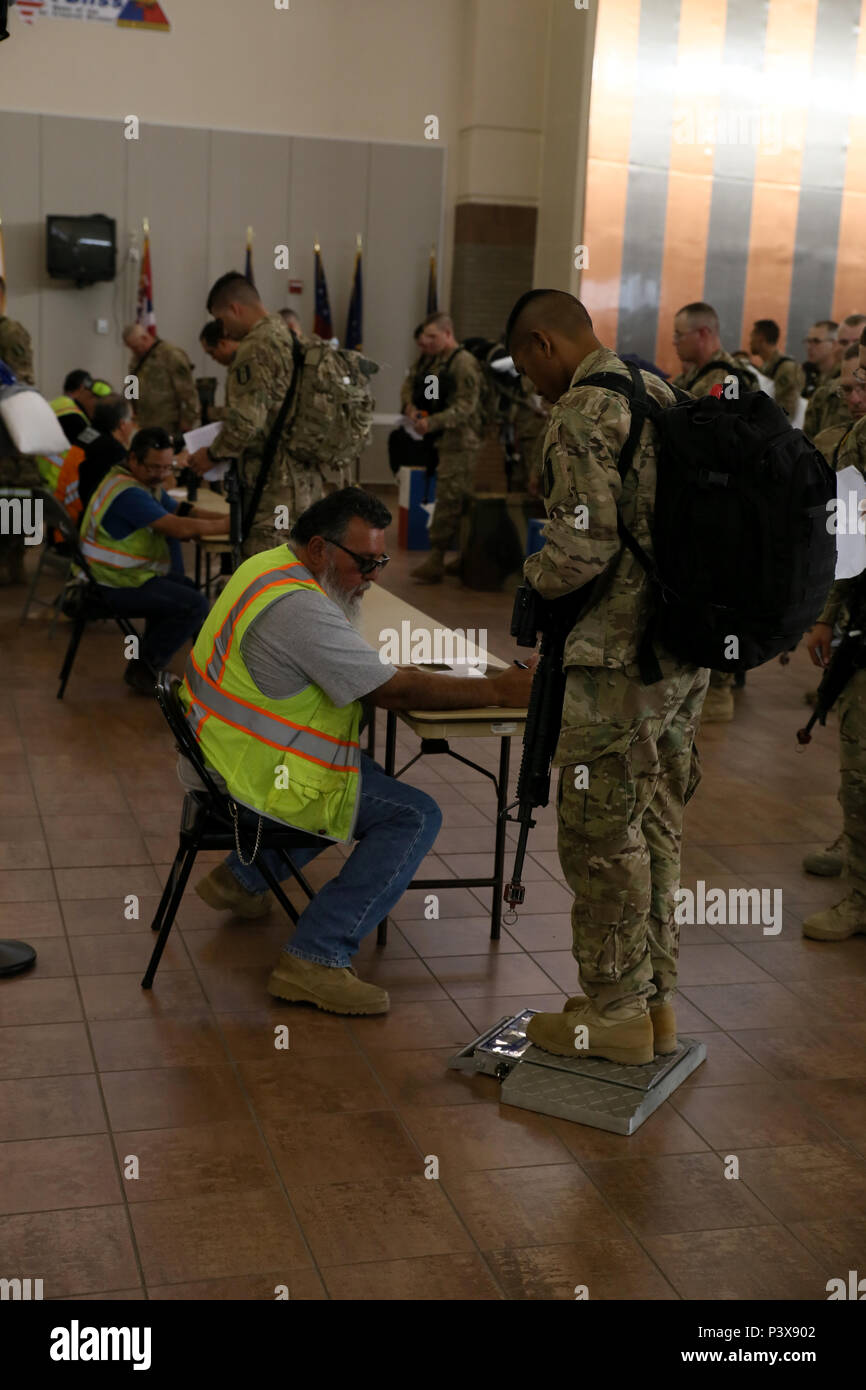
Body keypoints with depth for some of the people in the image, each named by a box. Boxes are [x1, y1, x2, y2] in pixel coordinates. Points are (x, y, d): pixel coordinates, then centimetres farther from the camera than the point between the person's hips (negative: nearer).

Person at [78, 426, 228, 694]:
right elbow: (179, 528, -27)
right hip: (116, 586, -11)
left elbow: (180, 510, 11)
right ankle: (142, 669, -5)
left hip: (131, 573, 11)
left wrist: (228, 518, -4)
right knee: (195, 605, -17)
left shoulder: (145, 481, 12)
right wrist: (228, 526, -20)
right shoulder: (127, 492, -23)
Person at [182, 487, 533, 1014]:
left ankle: (242, 878, 30)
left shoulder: (269, 566, 8)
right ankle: (316, 959, -12)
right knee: (415, 817, -9)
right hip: (254, 780, -10)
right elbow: (395, 693, -22)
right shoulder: (299, 608, -24)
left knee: (367, 775, 28)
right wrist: (498, 690, -18)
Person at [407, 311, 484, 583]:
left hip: (461, 443, -9)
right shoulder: (436, 361, 17)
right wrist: (410, 405, 0)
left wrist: (431, 423, -27)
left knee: (448, 501, -9)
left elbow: (464, 407, -19)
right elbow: (409, 387, 23)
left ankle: (436, 560, -8)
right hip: (445, 441, 9)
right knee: (457, 503, 12)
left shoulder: (464, 363, -12)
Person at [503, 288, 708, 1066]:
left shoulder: (582, 412, -13)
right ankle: (657, 999, 25)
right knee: (654, 827, 16)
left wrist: (532, 581, -2)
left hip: (619, 659, -9)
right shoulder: (662, 396, 14)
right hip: (686, 650, 9)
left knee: (601, 836, 3)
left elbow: (585, 543, -20)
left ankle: (615, 1012, 13)